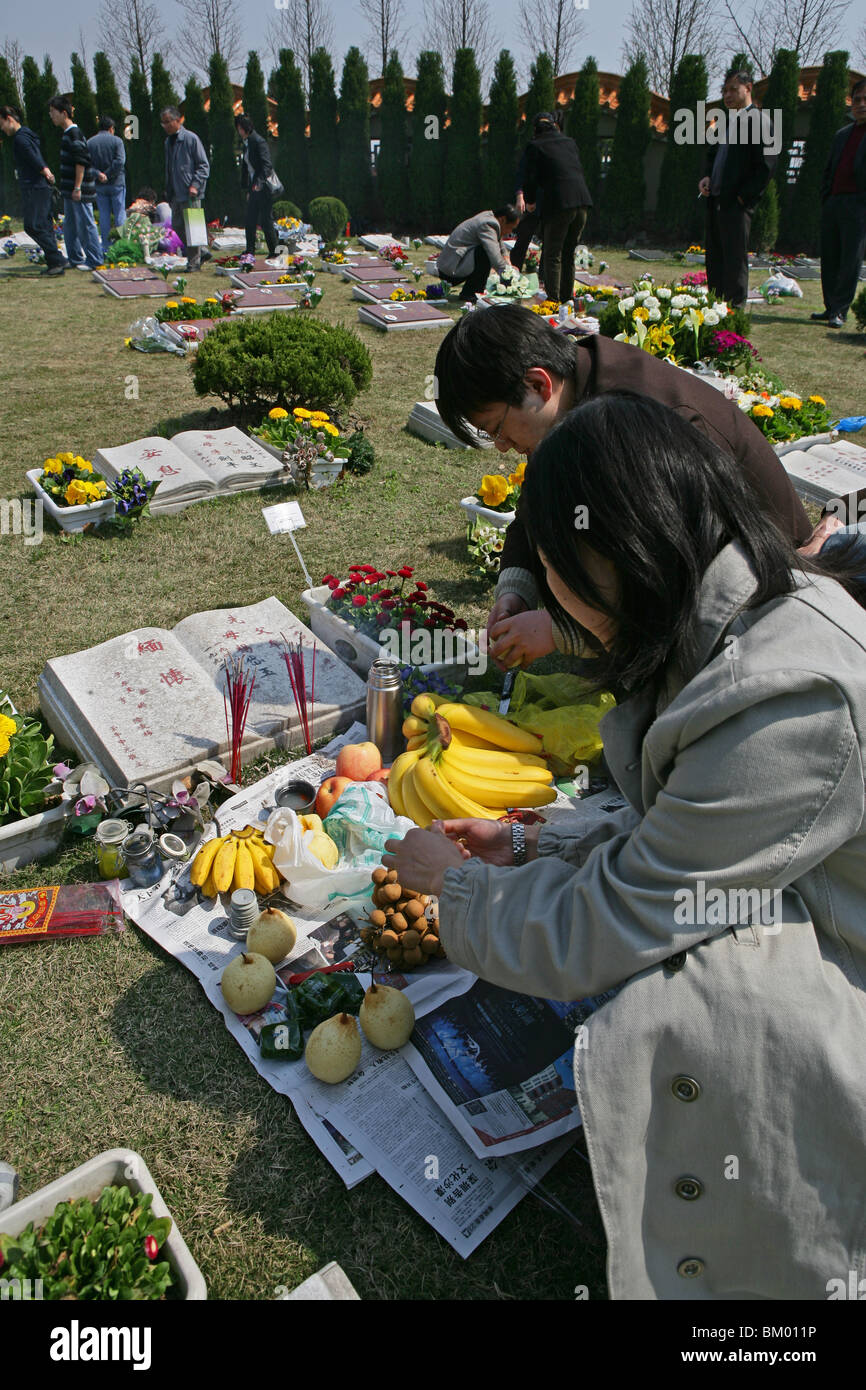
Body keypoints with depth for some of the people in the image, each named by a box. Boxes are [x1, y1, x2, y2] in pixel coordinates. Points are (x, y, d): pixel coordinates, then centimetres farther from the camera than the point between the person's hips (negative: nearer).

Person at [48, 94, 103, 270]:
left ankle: (94, 260, 2)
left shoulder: (74, 134, -14)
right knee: (69, 225, 14)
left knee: (86, 224, -4)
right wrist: (73, 188, 22)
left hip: (80, 191, -10)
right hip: (69, 190, 10)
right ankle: (75, 258, 21)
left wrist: (77, 188, -21)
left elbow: (81, 163, -19)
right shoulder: (67, 134, 16)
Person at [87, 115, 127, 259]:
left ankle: (106, 248, 6)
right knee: (119, 215, 4)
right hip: (116, 183, -3)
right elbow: (120, 161, -15)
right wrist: (108, 175, -11)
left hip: (99, 186, 3)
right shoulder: (116, 140, -3)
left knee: (104, 216, 7)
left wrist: (98, 174, -12)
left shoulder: (89, 143, 5)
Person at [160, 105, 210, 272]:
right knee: (178, 227, 9)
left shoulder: (190, 138, -7)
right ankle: (201, 252, 21)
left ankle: (194, 263, 3)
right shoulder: (169, 141, 16)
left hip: (190, 194, -8)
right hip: (176, 194, 8)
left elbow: (203, 165, -8)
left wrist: (195, 185, -18)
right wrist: (168, 190, 16)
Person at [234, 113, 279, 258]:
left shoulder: (259, 142, -11)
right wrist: (246, 187, 18)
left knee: (266, 221, -5)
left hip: (263, 187, -8)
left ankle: (274, 250, 5)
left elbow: (267, 165, -20)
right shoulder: (246, 144, 14)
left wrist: (259, 183, -31)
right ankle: (250, 252, 12)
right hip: (253, 187, 8)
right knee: (250, 222, 7)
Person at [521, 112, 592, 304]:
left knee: (552, 255, 3)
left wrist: (529, 201, 15)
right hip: (582, 201, 5)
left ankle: (554, 299, 1)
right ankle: (567, 297, 20)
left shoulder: (535, 146, 2)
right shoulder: (569, 141, 18)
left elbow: (531, 178, -2)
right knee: (569, 253, 15)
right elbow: (579, 170, 21)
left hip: (559, 204, -5)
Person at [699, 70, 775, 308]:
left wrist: (743, 196, -15)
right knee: (714, 260, 11)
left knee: (735, 260, -6)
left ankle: (734, 310, -2)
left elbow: (766, 165, -13)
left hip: (736, 204, -9)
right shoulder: (726, 121, 18)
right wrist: (707, 177, 8)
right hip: (715, 201, 9)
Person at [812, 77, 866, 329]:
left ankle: (840, 311, -5)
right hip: (833, 203, 6)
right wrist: (825, 198, 13)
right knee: (829, 260, 6)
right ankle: (831, 308, 13)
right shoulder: (842, 134, 21)